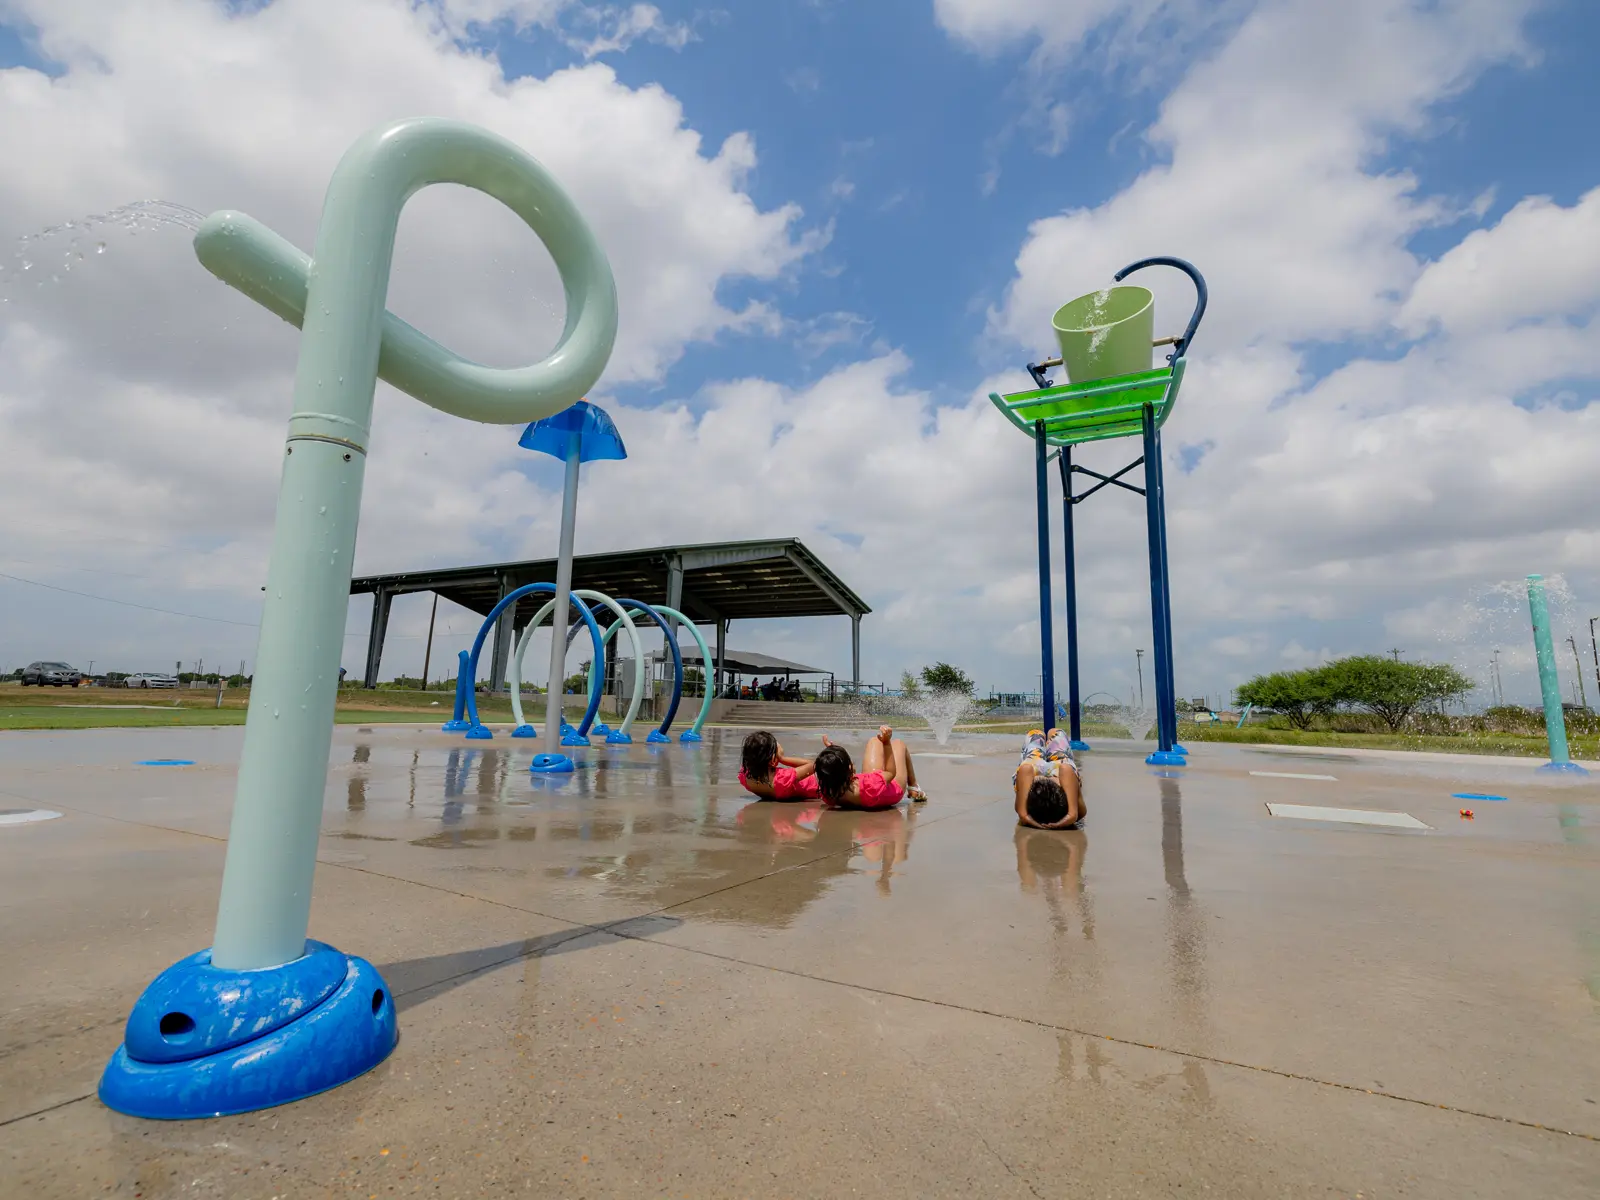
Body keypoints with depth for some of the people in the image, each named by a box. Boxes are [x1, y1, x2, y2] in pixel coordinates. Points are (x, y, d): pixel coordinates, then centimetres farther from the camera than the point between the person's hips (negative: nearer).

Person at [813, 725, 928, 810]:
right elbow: (891, 772, -27)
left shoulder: (827, 793, -37)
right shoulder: (869, 788, -50)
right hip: (894, 787, -4)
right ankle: (913, 788, 42)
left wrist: (829, 751, -11)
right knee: (898, 743, 23)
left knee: (875, 741, 26)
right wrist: (886, 742, -29)